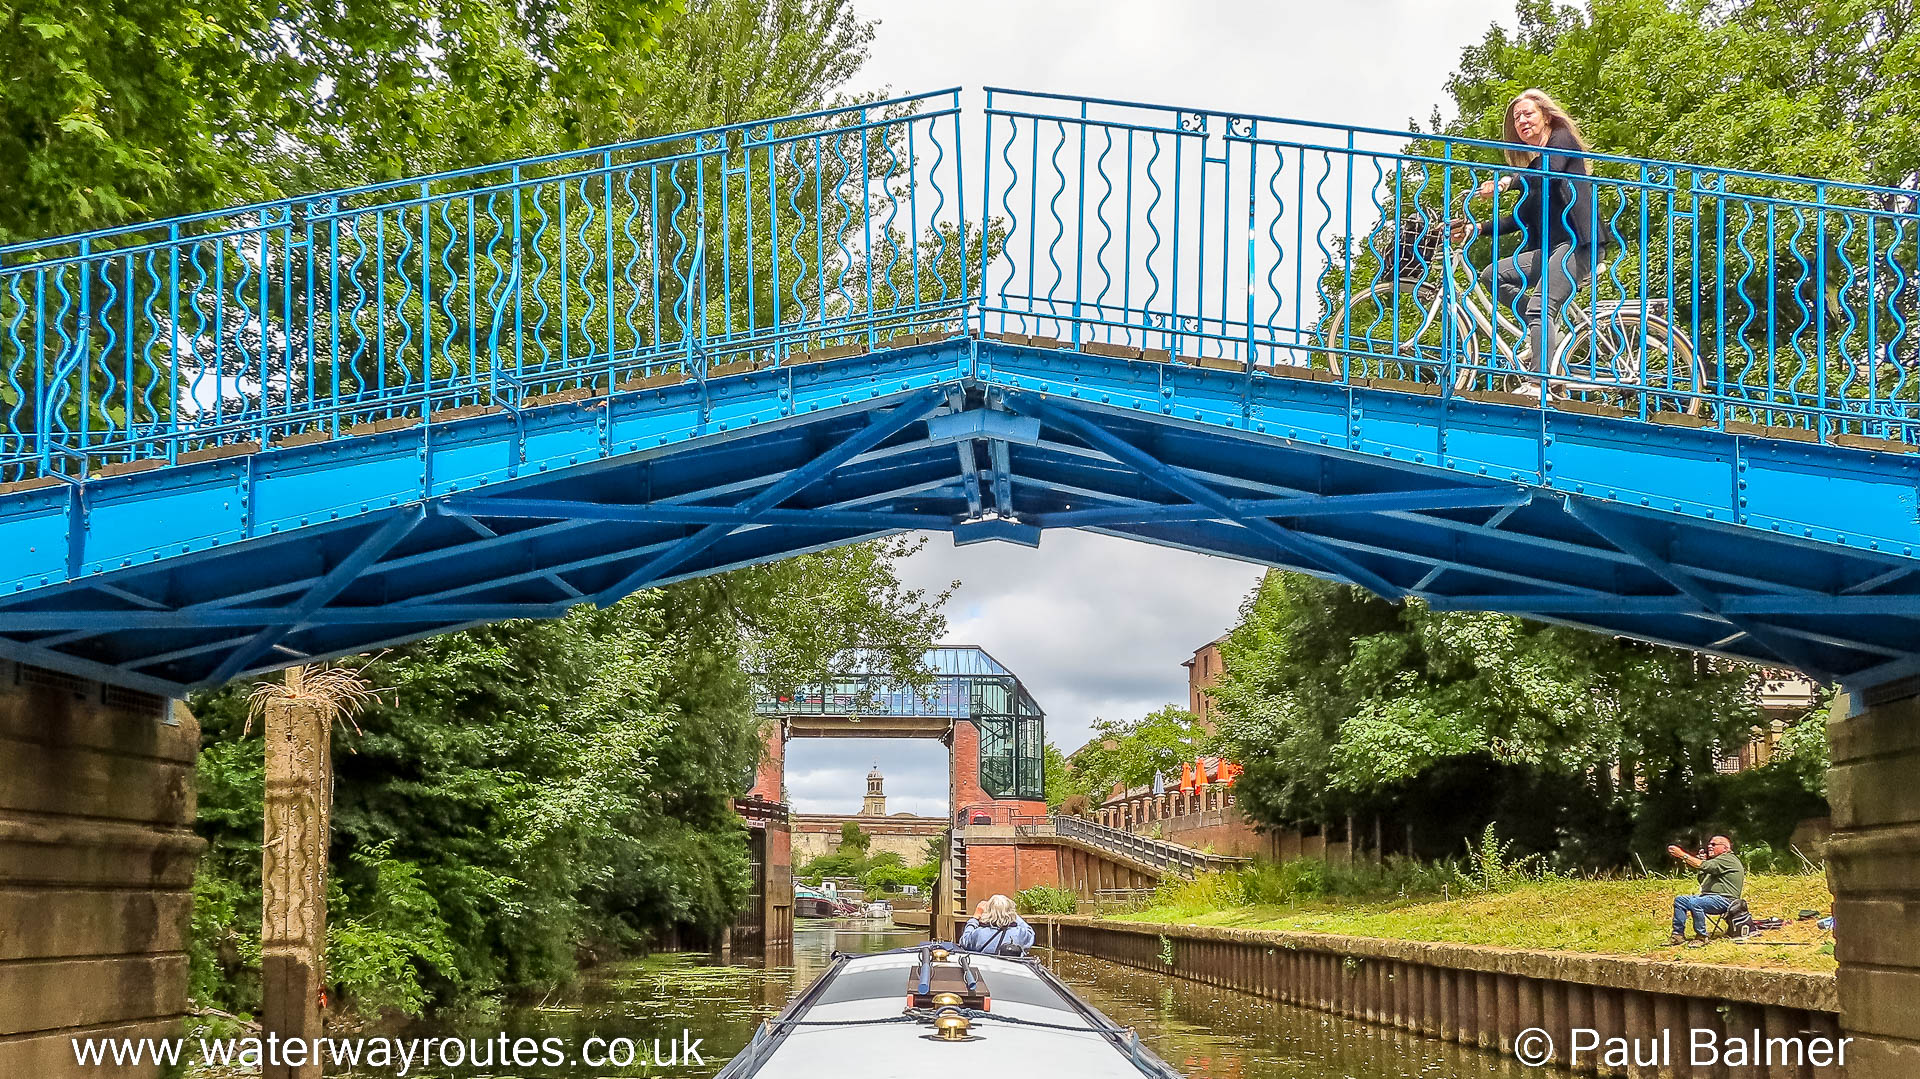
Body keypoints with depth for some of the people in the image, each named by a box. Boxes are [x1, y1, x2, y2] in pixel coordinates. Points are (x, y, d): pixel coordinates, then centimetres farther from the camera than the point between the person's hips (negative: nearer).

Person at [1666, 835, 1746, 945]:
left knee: (1695, 902, -33)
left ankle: (1702, 937, -23)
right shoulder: (1716, 860, 27)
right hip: (1708, 896, 11)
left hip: (1724, 900, -11)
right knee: (1679, 900, 1)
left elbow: (1703, 866, -22)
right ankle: (1678, 935, -3)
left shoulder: (1729, 860, -9)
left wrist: (1683, 855, -22)